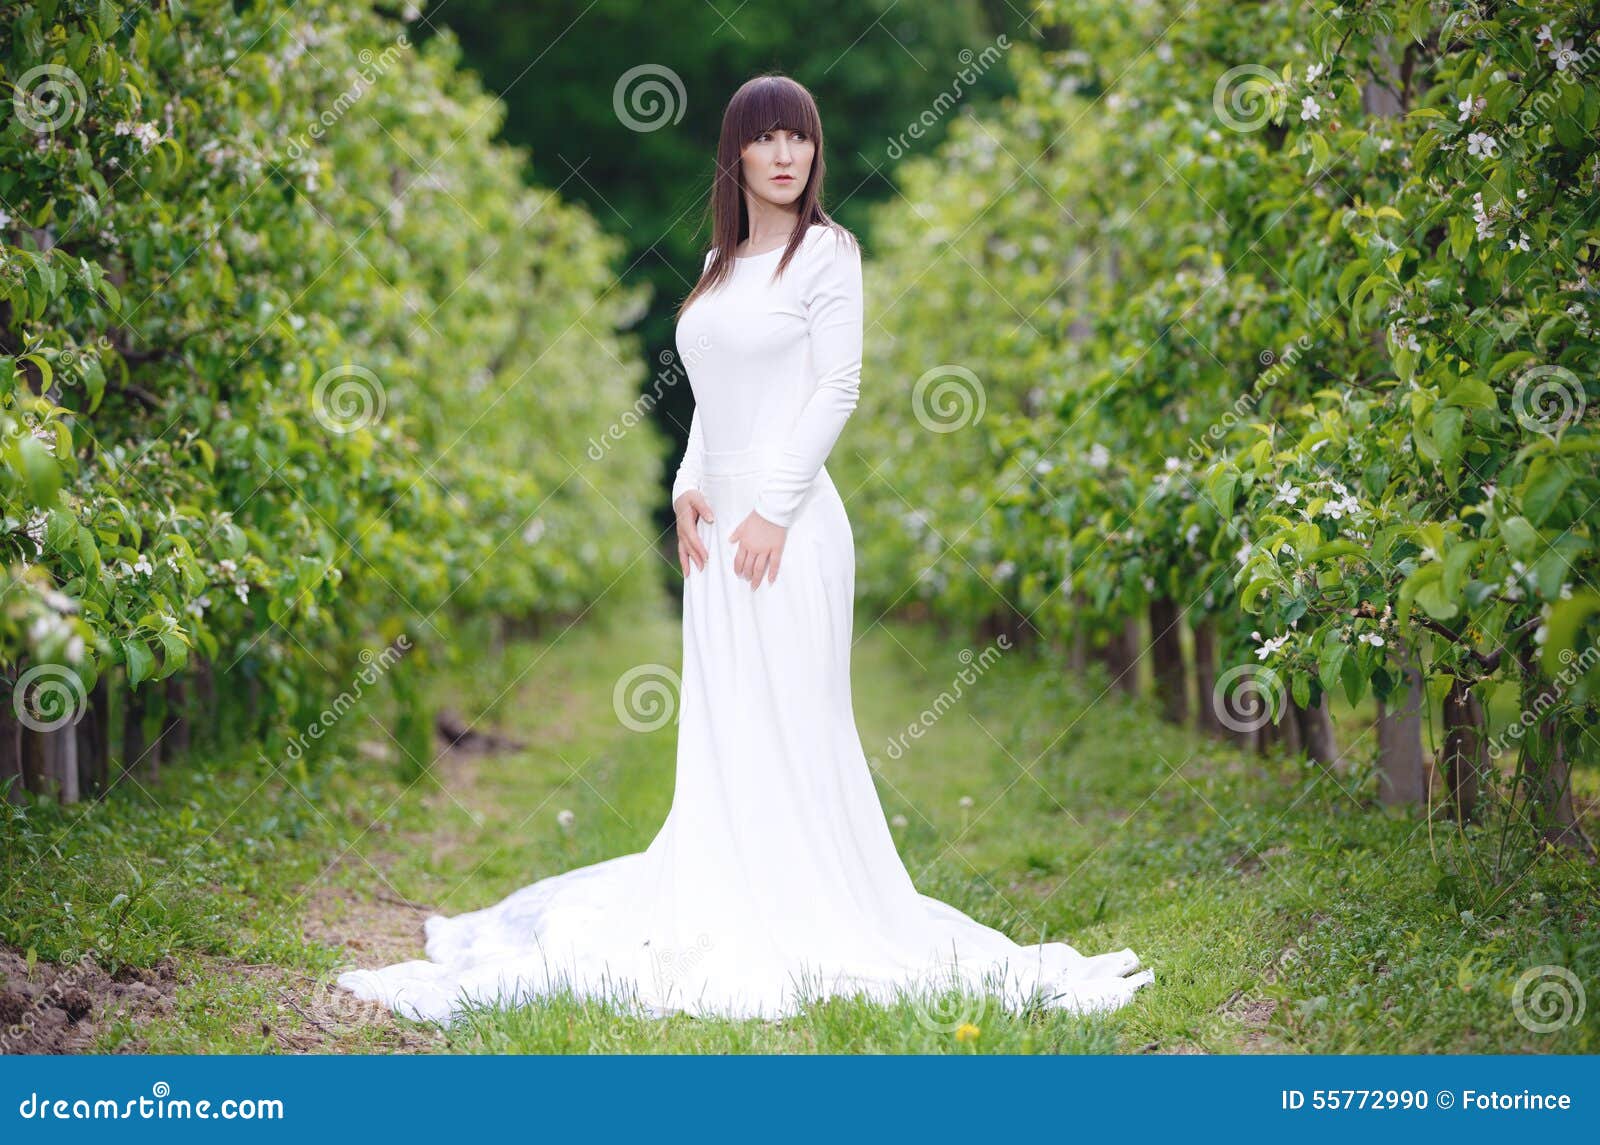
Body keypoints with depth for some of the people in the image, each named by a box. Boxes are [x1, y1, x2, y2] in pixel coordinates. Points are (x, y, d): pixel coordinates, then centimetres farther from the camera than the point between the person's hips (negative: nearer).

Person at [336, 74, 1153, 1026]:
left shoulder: (827, 250, -2)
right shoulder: (720, 263, 17)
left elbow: (838, 389, -9)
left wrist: (775, 508, -15)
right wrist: (687, 486, 3)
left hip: (787, 518, -7)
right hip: (716, 519, 7)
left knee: (791, 717, -5)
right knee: (720, 725, 7)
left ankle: (807, 920, 0)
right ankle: (730, 911, 12)